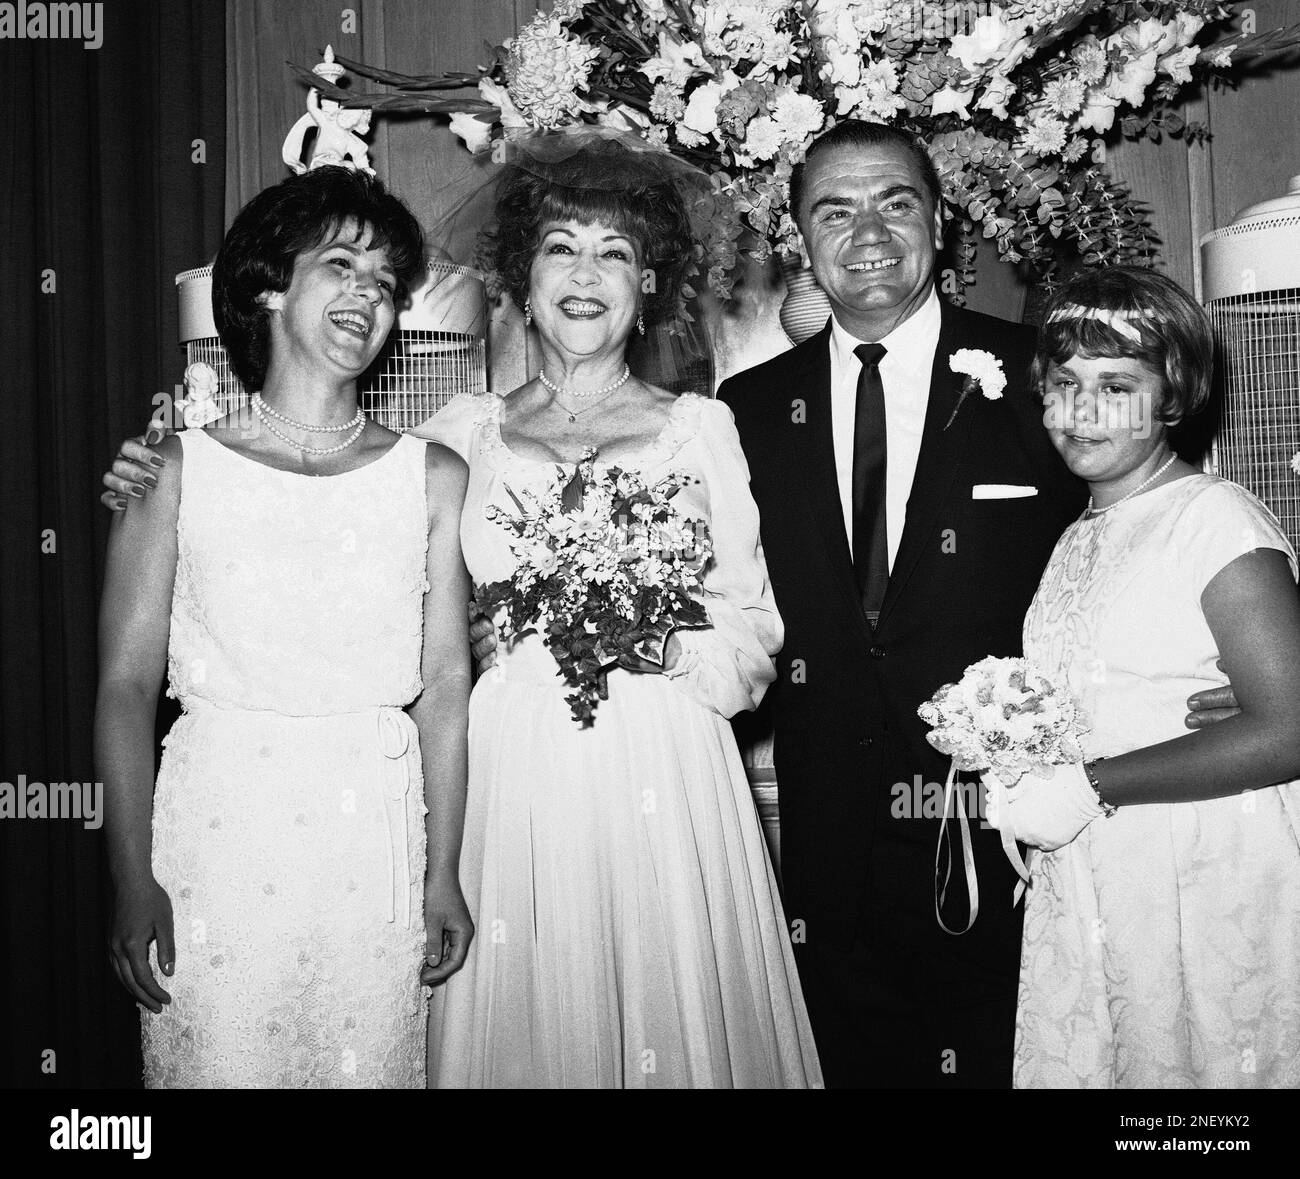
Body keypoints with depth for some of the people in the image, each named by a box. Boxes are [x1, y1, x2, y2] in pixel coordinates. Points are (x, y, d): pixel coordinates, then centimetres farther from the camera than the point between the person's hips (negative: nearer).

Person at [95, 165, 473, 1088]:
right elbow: (127, 682, -2)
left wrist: (444, 872, -1)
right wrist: (133, 880, -7)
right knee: (214, 1064, 6)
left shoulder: (433, 477, 3)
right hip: (216, 822, -1)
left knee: (372, 1067, 8)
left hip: (377, 837, 1)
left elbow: (444, 683, 2)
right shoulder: (179, 468, 0)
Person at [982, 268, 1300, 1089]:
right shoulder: (1079, 537, 12)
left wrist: (1089, 786, -19)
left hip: (1206, 889, -7)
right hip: (1083, 890, 7)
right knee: (1081, 1064, 13)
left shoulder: (1215, 515, -12)